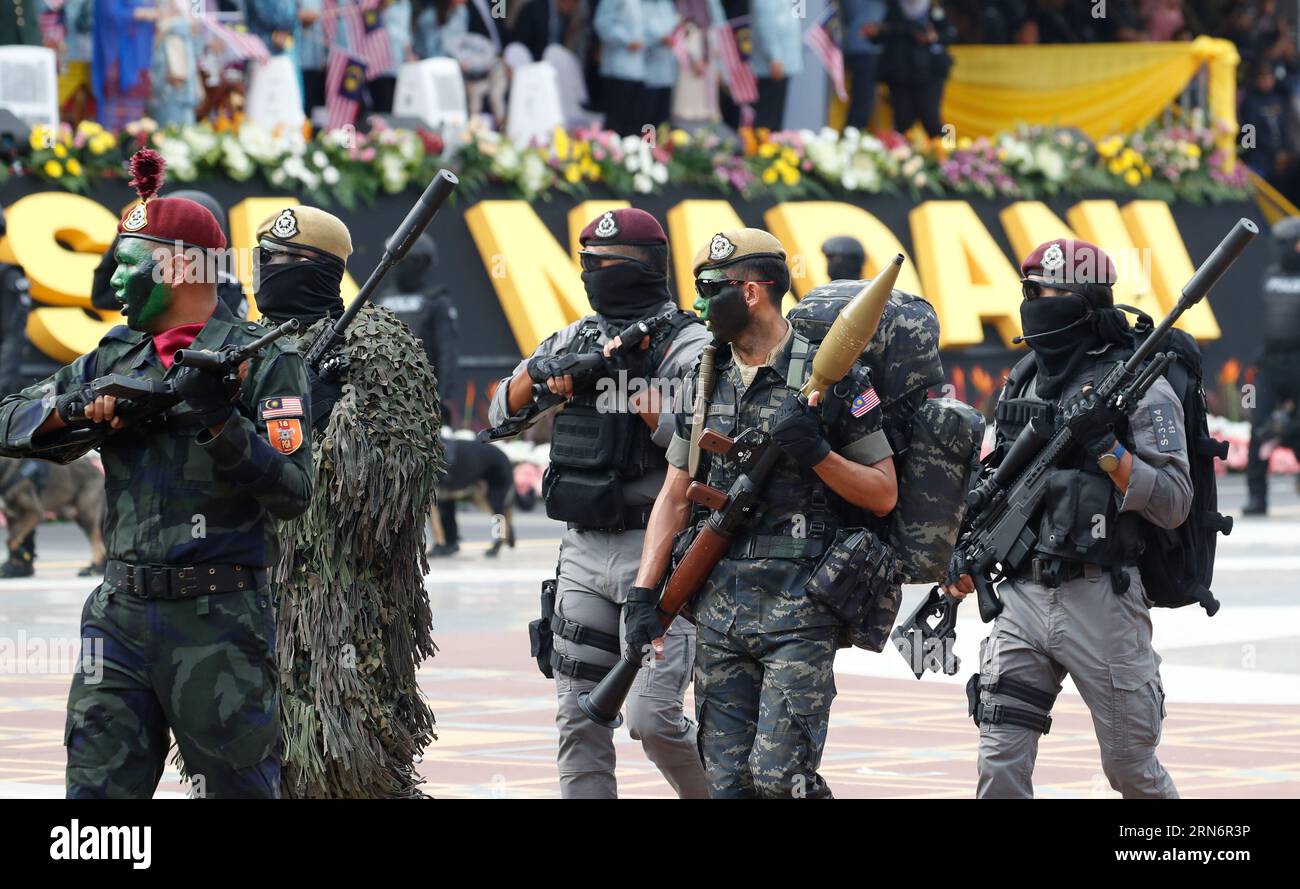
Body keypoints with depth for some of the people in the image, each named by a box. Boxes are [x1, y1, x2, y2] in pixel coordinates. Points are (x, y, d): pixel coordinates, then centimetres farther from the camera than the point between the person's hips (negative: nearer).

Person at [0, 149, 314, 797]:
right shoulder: (113, 361, 14)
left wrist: (221, 423, -23)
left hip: (216, 622, -5)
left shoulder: (259, 360, -3)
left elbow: (292, 494, -11)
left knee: (237, 787, 1)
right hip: (120, 616, 5)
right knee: (96, 790, 1)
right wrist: (76, 408, -6)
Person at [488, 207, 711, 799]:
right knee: (579, 718, 5)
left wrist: (627, 383, -20)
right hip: (584, 551, 6)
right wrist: (540, 371, -5)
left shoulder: (686, 344, -6)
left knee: (652, 716, -13)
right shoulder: (575, 339, 14)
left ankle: (711, 793, 11)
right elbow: (505, 413, 13)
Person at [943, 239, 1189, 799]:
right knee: (1001, 763, -5)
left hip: (1101, 601, -5)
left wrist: (1107, 450, -22)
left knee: (1131, 768, 7)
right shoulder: (1023, 382, 13)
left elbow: (1174, 504, -12)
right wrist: (969, 555, 11)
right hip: (1022, 598, 5)